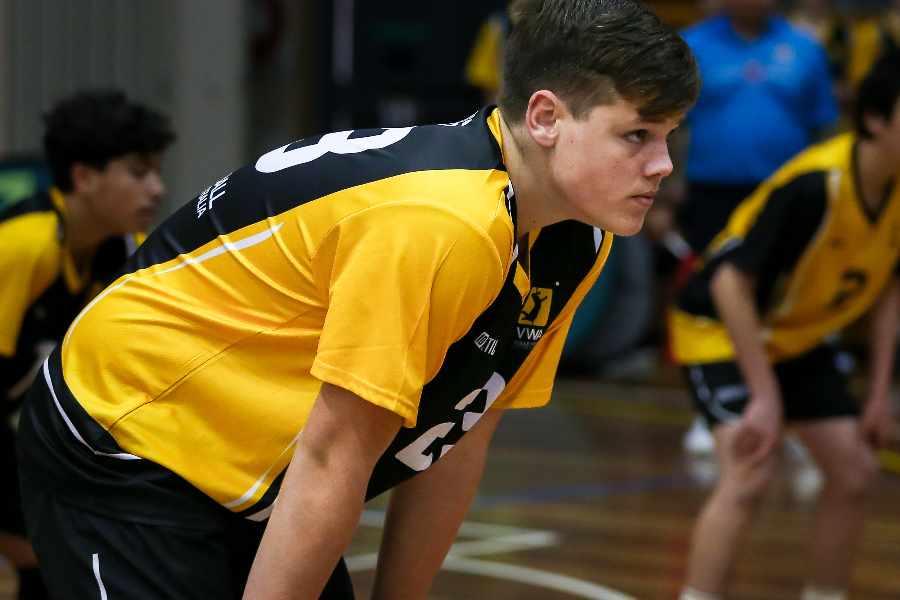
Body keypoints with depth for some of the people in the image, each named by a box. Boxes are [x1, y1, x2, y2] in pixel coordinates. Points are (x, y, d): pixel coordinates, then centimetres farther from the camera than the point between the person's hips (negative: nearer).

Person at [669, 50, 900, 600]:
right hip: (721, 328, -8)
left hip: (799, 337, 8)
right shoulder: (814, 187, -34)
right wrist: (766, 396, -30)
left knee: (856, 474, 4)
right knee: (751, 472, -25)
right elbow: (731, 283, -31)